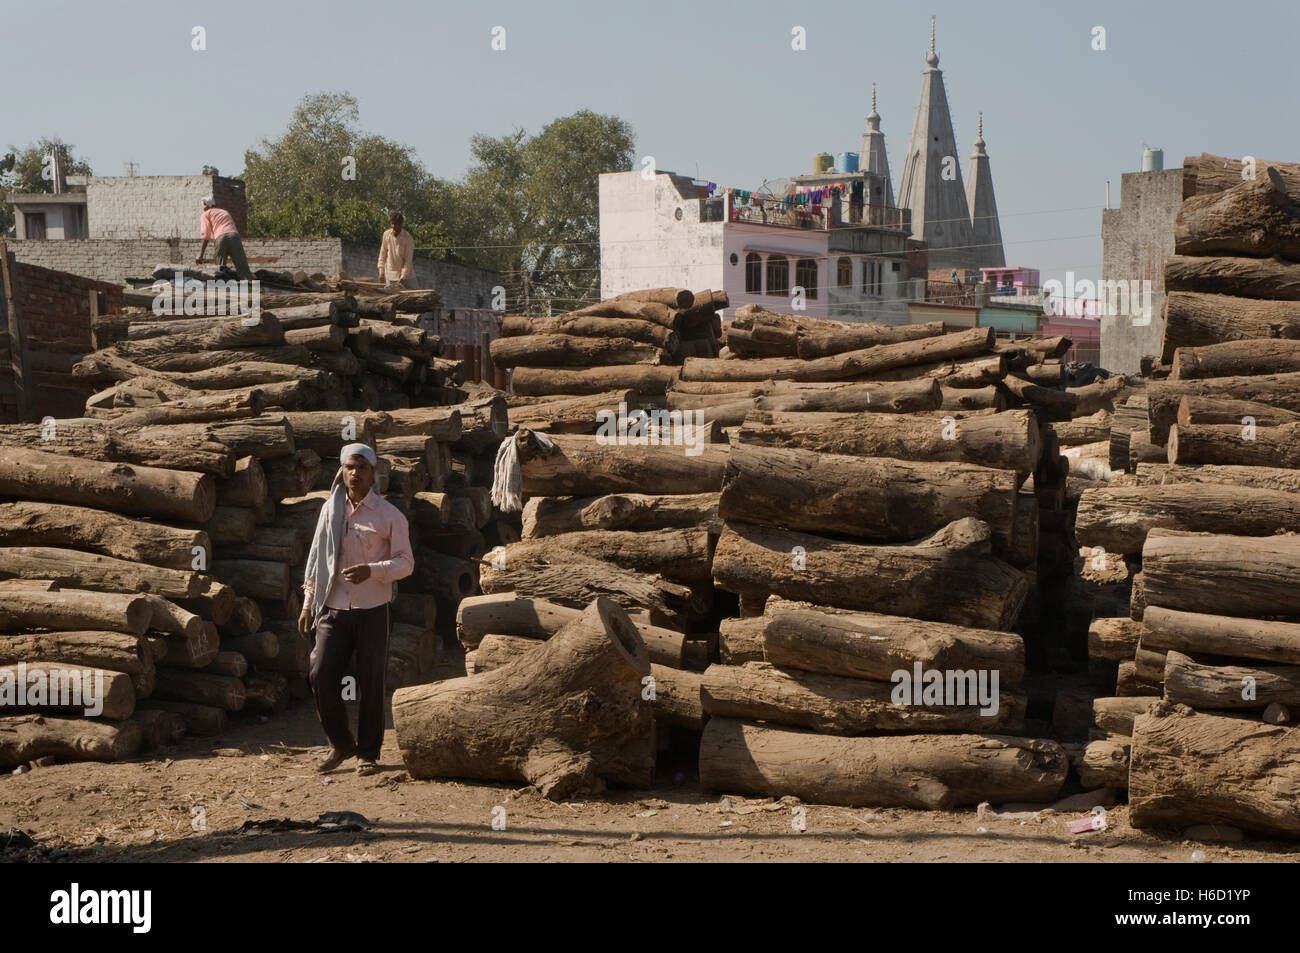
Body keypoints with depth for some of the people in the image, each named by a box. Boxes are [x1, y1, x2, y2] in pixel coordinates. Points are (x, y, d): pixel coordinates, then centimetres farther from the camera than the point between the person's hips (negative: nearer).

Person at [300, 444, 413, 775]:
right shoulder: (330, 510, 8)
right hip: (333, 608, 3)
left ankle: (368, 753, 15)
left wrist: (372, 570, -19)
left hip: (371, 611, -3)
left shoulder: (389, 515, -3)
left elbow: (405, 562, -2)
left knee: (370, 684, 1)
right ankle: (341, 743, 13)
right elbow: (316, 558, 15)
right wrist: (308, 603, 12)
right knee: (322, 675, -7)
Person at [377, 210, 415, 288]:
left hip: (405, 274, -4)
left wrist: (403, 277, -21)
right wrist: (381, 272, 6)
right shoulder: (386, 234, -1)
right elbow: (383, 253, 9)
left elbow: (408, 260, -14)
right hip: (390, 274, 4)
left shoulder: (408, 238, -14)